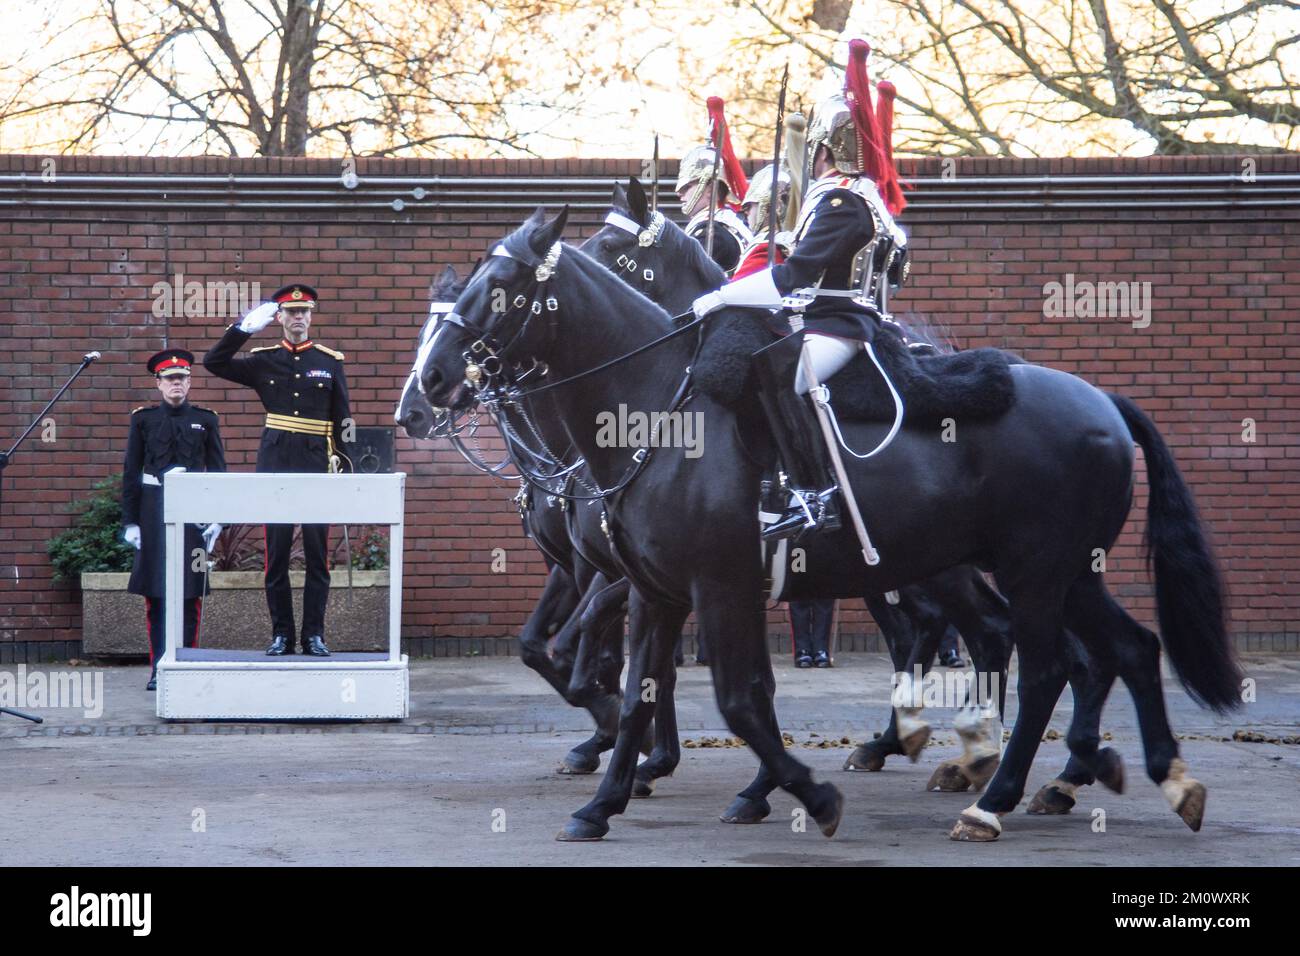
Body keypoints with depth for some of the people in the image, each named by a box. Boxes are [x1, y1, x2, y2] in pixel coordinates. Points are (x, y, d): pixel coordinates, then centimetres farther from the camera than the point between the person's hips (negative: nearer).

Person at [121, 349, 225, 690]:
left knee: (191, 591, -1)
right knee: (156, 591, -1)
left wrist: (217, 517, -1)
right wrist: (130, 521, 0)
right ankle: (158, 667, 3)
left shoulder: (205, 419, 7)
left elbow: (217, 470, 8)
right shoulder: (144, 419, 6)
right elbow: (131, 472, 6)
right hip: (155, 508, 0)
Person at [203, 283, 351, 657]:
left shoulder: (331, 361, 7)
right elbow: (213, 362, -2)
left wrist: (342, 464, 0)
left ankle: (314, 635, 6)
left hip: (317, 468, 0)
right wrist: (244, 328, -9)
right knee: (276, 554, 1)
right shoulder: (264, 360, 7)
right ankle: (281, 634, 7)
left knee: (317, 554, 0)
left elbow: (343, 419, 8)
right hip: (275, 466, 0)